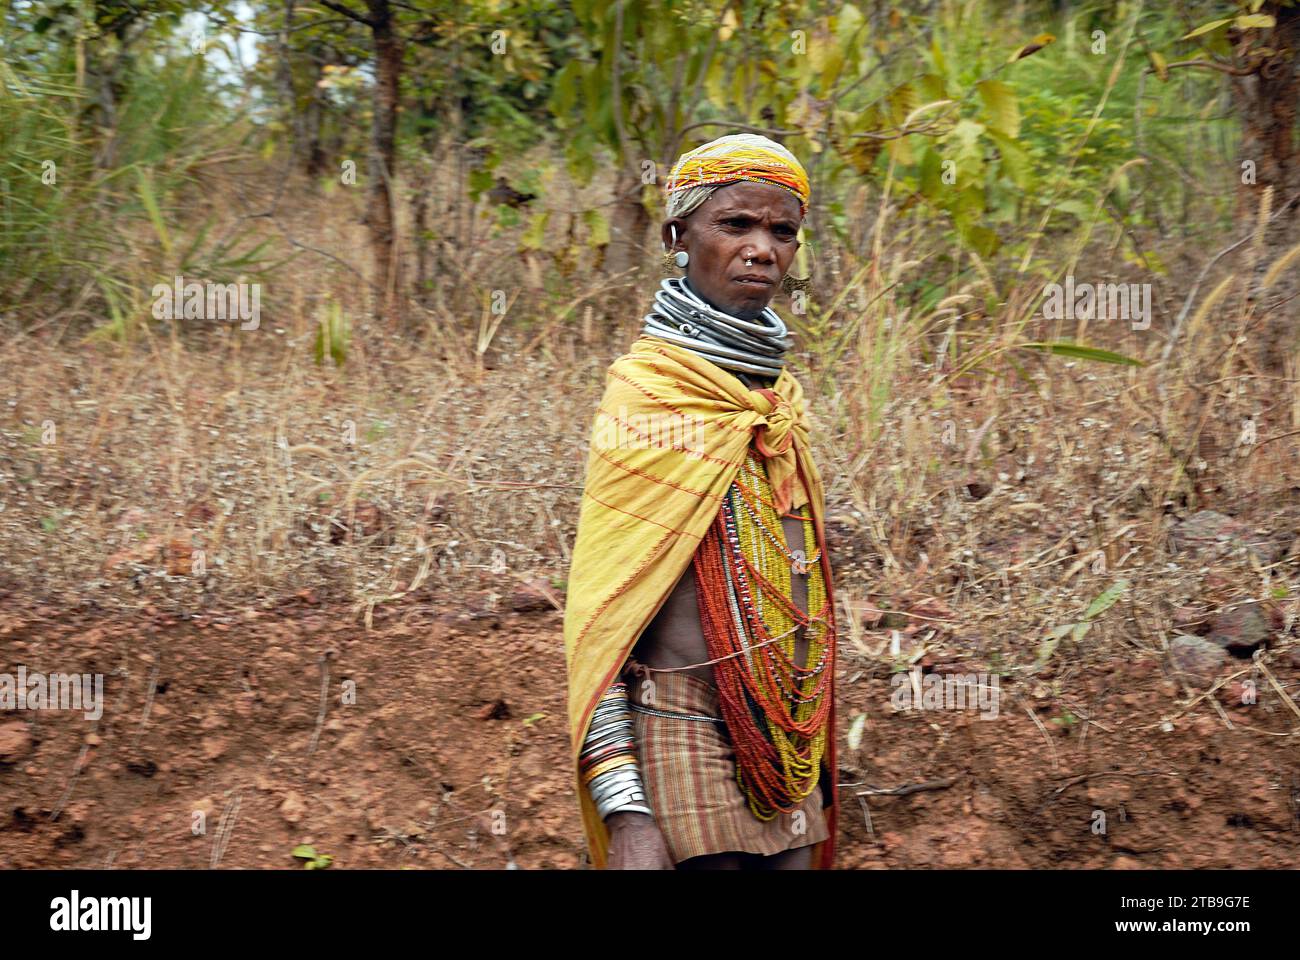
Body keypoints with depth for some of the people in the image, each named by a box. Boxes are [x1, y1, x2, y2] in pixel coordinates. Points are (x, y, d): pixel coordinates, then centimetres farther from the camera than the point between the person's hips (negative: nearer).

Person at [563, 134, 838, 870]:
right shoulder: (649, 394, -9)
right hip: (689, 736, -6)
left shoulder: (783, 398, 11)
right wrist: (625, 812, -20)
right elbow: (600, 609, -13)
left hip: (789, 746, 7)